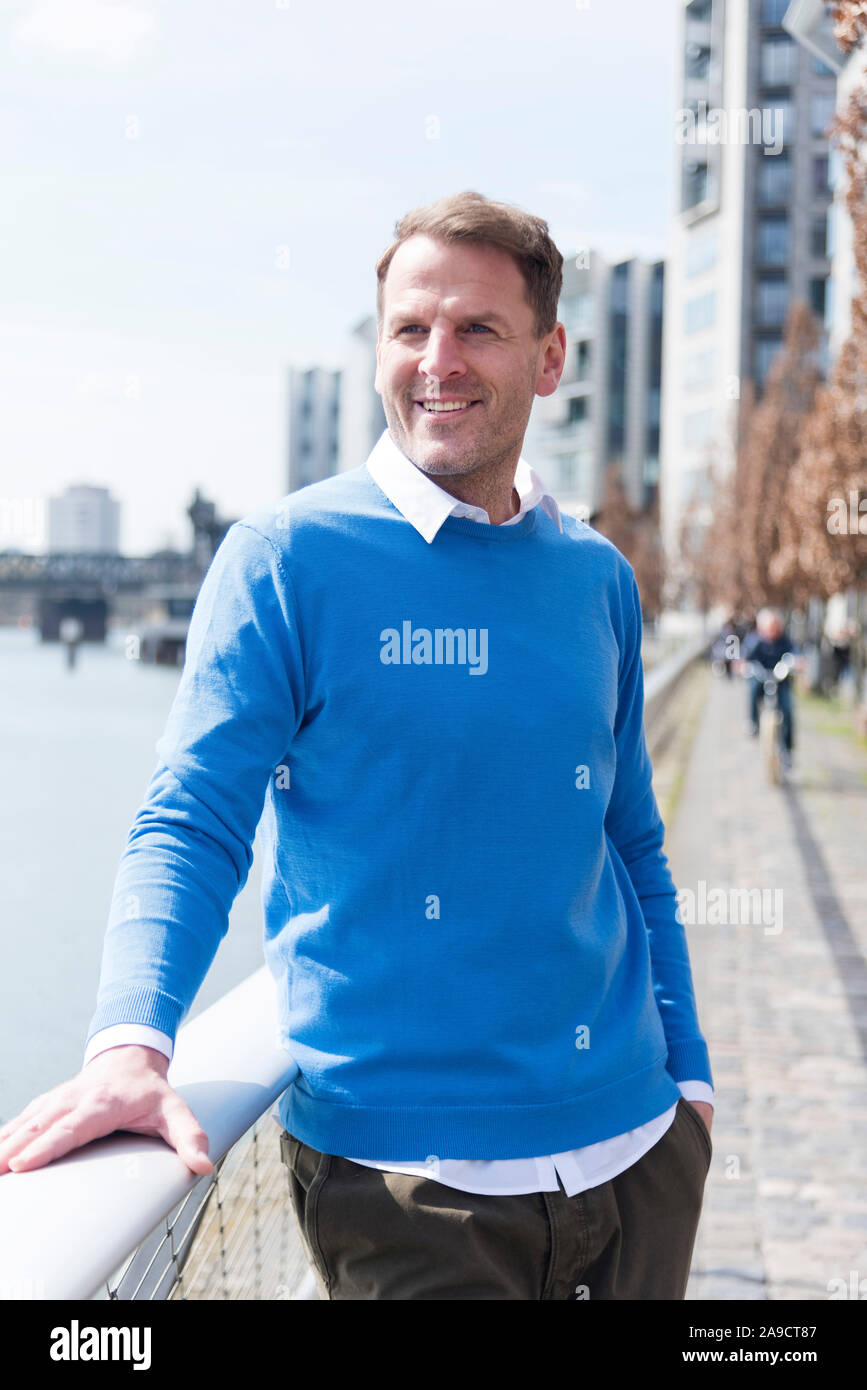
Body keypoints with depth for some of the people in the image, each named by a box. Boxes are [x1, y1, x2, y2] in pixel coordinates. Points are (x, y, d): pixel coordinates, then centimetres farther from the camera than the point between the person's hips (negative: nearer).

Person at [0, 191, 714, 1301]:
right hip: (403, 1176, -4)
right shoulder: (287, 558, -7)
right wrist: (131, 1043, -28)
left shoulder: (599, 578, 7)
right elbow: (192, 825, -12)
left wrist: (687, 1077, 15)